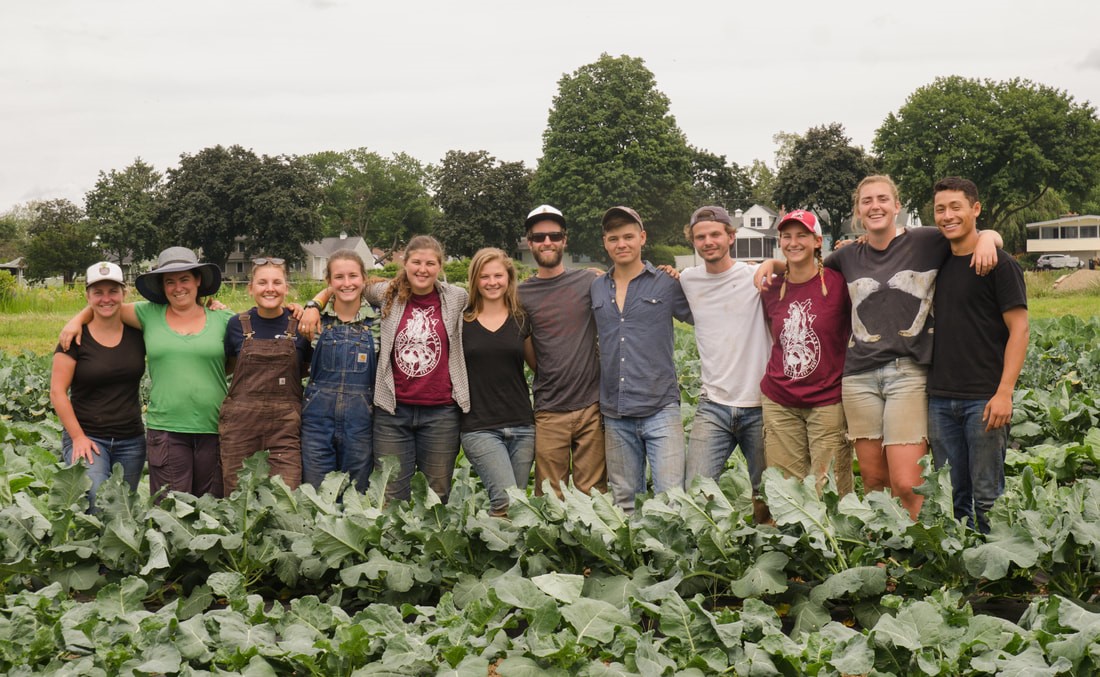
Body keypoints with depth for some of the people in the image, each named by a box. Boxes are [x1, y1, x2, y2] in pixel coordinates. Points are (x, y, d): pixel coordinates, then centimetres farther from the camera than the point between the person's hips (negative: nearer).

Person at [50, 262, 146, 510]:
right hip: (87, 438, -3)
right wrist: (78, 437, -11)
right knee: (98, 506, -24)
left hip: (131, 440, 3)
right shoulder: (76, 337, -5)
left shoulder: (136, 333, 3)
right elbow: (58, 392, -5)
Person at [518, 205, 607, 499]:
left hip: (591, 407, 0)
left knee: (592, 494, 2)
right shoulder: (521, 294, 6)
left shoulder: (590, 281, 3)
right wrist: (550, 376, 6)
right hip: (549, 413, 1)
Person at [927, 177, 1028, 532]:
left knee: (987, 496, 0)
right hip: (941, 399, 5)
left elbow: (1019, 329, -8)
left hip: (984, 398, -5)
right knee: (952, 496, 11)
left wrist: (1004, 393, -17)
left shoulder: (1000, 264, -5)